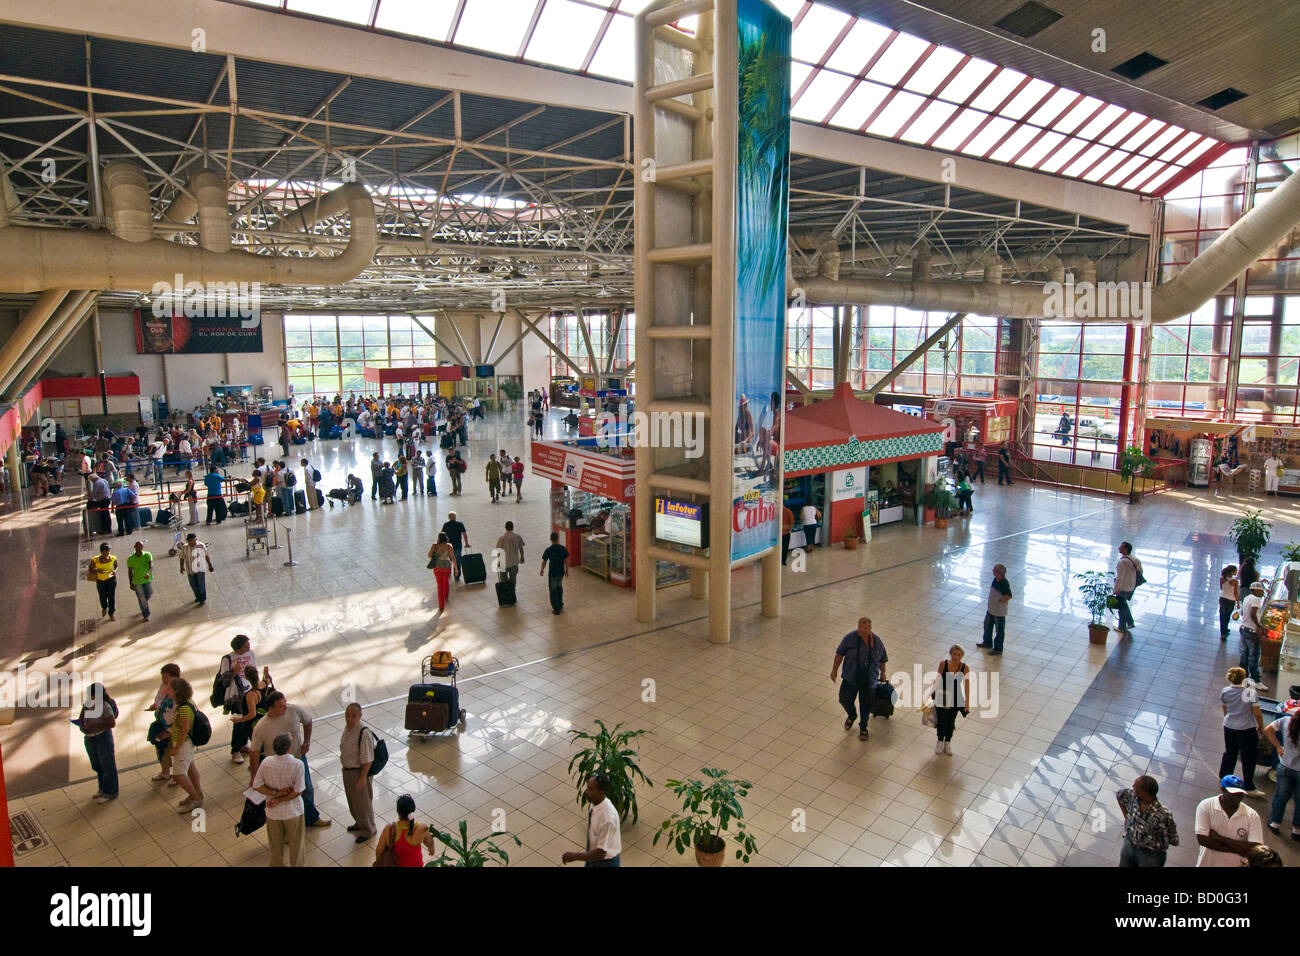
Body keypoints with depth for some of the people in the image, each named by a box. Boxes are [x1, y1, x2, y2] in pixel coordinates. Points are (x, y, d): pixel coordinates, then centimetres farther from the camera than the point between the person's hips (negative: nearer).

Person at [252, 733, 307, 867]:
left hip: (273, 812, 3)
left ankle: (276, 864, 45)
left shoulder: (266, 762, -17)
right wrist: (280, 800, -13)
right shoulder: (297, 765, -26)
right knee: (296, 843, 21)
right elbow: (298, 791, -22)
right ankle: (296, 864, 38)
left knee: (276, 842, 26)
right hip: (293, 811, -3)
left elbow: (256, 786, -11)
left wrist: (275, 793, -14)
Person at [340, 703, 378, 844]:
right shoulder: (347, 728, -4)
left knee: (363, 802, 11)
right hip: (347, 770, 8)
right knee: (352, 800, 26)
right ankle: (359, 823, 50)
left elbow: (367, 759, -26)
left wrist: (362, 778, -22)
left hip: (359, 772, -8)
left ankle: (368, 830, 33)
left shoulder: (364, 733, -31)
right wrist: (345, 768, 17)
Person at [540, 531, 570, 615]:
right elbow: (566, 561, -3)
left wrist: (542, 570, 10)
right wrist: (567, 571, 10)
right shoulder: (563, 548, -8)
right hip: (561, 572, 4)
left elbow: (544, 562, -8)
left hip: (552, 573, -4)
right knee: (559, 587, 25)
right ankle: (560, 605, 34)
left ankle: (556, 609, 13)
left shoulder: (548, 550, -15)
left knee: (553, 590, 9)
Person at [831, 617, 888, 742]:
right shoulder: (850, 638, -12)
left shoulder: (877, 641, -6)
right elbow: (839, 653, -4)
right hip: (851, 678, 0)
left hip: (869, 681, 1)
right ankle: (852, 715, 36)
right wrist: (834, 669, -3)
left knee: (865, 705, 8)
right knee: (845, 700, 3)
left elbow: (882, 659, 10)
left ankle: (863, 728, 31)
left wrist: (882, 673, 19)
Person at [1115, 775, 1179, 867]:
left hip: (1151, 854, -5)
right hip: (1129, 845, 5)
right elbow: (1119, 795, 11)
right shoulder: (1132, 794, -15)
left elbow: (1174, 842, -17)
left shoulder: (1163, 815, -29)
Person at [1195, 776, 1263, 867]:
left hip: (1237, 864, 1)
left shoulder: (1252, 815, -9)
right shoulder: (1205, 806, -13)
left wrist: (1219, 837, -20)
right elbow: (1202, 839, -19)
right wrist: (1237, 850, -19)